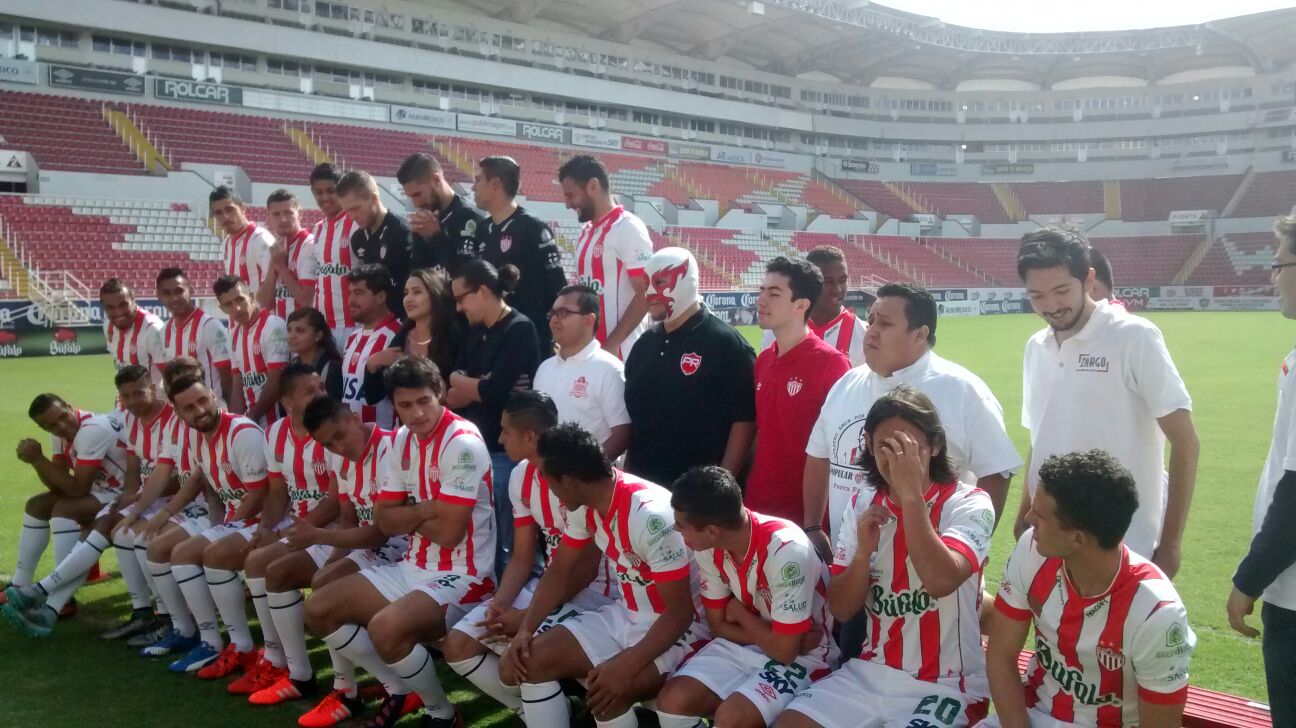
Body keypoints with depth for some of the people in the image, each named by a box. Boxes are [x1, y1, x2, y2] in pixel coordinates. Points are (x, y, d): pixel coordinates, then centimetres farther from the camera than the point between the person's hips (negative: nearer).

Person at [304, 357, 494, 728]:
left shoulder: (463, 443, -20)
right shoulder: (402, 441, 5)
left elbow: (448, 533, -22)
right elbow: (384, 520, 4)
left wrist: (409, 515, -4)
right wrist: (427, 508, -13)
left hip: (461, 576, -9)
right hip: (413, 567, 9)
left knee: (386, 627, -33)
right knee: (319, 609, 3)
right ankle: (399, 689, 16)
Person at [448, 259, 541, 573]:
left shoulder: (520, 329, -10)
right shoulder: (477, 332, 13)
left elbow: (493, 391, -19)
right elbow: (451, 396, 9)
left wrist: (461, 382, -1)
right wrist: (477, 386, -11)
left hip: (506, 450, -8)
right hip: (477, 446, 8)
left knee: (506, 539, 0)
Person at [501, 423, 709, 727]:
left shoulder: (651, 515, -31)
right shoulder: (584, 505, -5)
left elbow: (680, 613, -27)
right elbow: (560, 572, 7)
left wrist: (626, 666, -35)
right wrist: (525, 630, -6)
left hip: (679, 627, -8)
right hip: (625, 616, 8)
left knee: (606, 694, -32)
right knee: (530, 660, -7)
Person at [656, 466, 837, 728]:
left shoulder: (785, 550, -32)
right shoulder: (708, 546, -11)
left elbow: (785, 650, -25)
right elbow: (719, 625, 2)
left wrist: (739, 611, -10)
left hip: (801, 655, -6)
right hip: (745, 644, 6)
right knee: (673, 700, -14)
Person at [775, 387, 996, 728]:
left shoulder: (969, 504, -10)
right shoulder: (863, 504, 5)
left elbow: (940, 581, -30)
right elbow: (841, 609, 3)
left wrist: (912, 493, -26)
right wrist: (864, 550, -14)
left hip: (945, 685, -5)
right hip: (870, 672, 5)